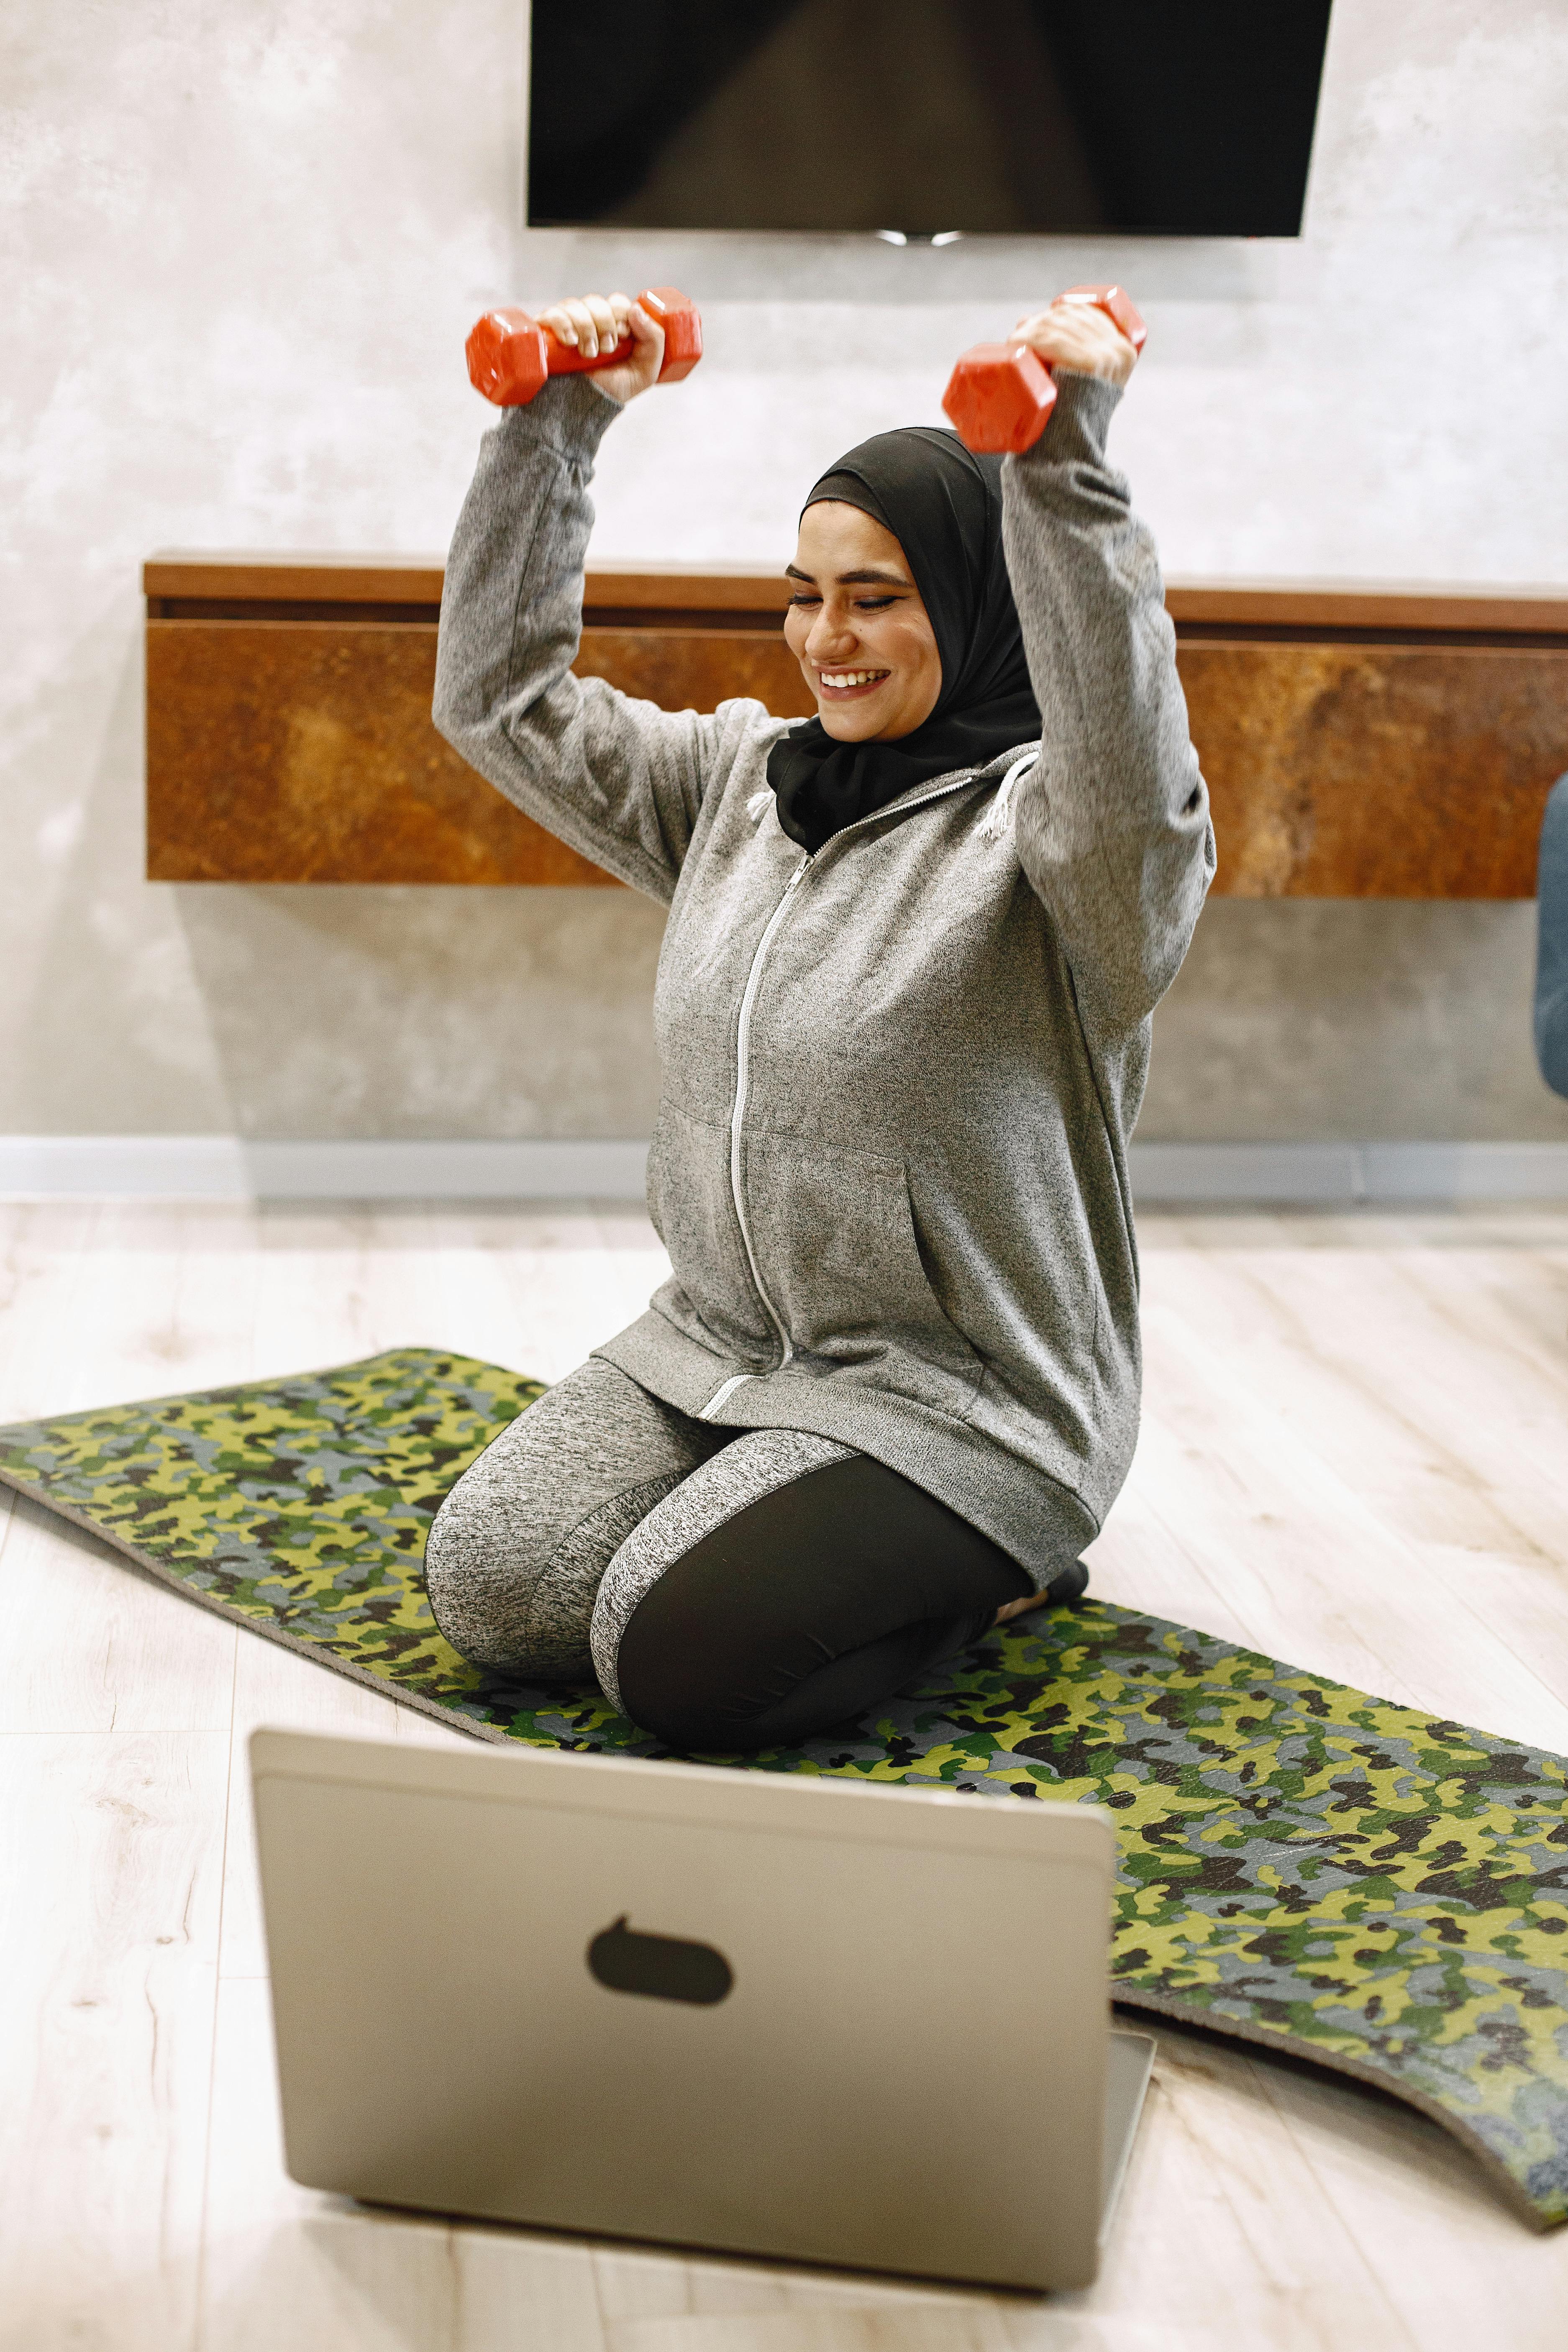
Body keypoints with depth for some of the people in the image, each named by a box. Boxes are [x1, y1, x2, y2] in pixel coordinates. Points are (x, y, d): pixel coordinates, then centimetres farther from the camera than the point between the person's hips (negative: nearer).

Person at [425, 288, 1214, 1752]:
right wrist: (554, 423, -2)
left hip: (961, 1397, -7)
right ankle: (781, 1514, 17)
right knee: (487, 1591, -8)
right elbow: (499, 696, 7)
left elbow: (1127, 778, -39)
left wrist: (1065, 463, -46)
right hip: (721, 1342, 7)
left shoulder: (1041, 825, -14)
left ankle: (981, 1572, 6)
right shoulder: (740, 780, 7)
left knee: (674, 1656, -22)